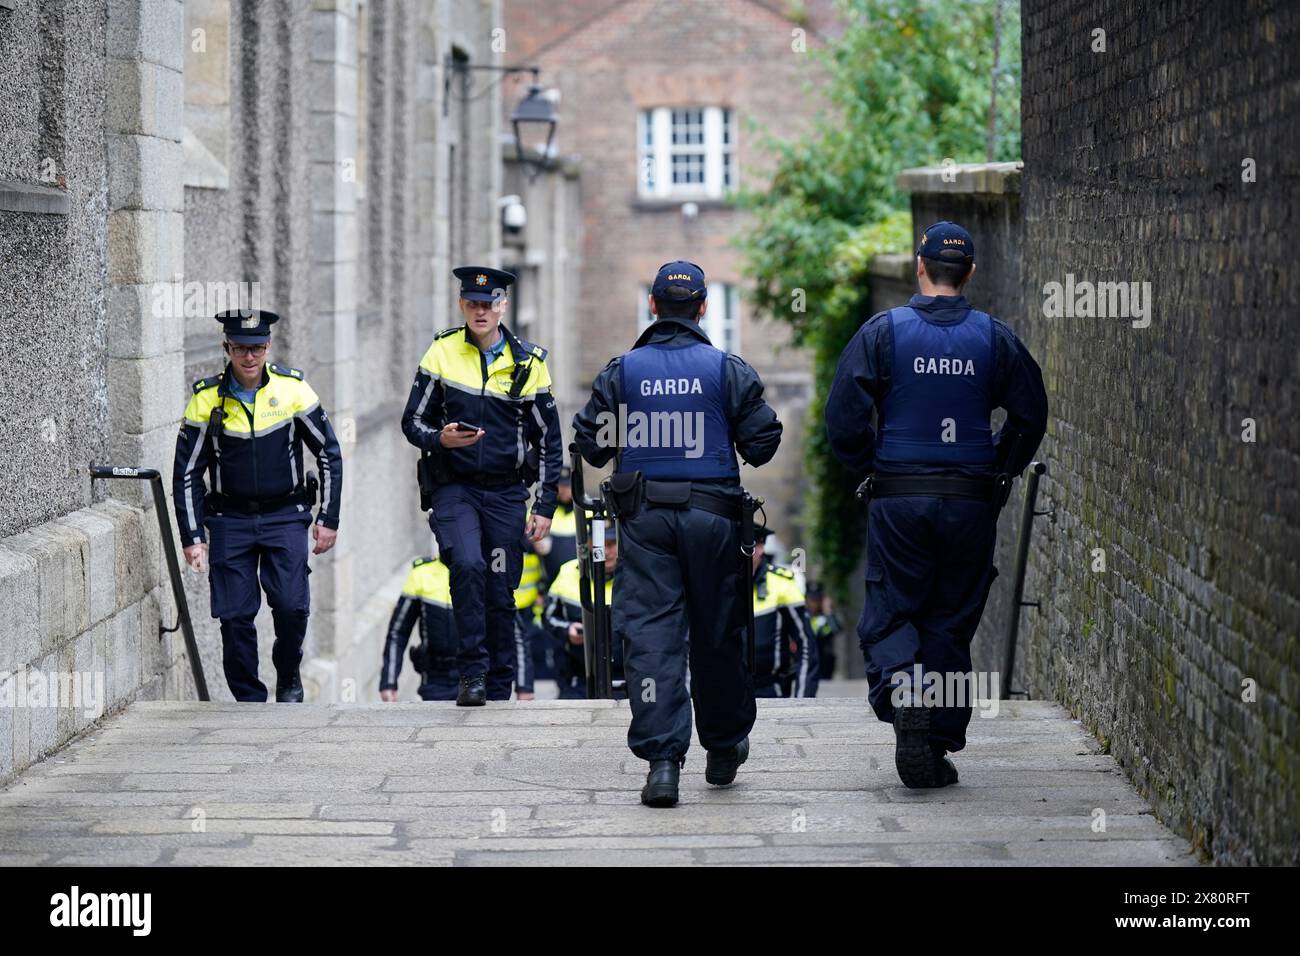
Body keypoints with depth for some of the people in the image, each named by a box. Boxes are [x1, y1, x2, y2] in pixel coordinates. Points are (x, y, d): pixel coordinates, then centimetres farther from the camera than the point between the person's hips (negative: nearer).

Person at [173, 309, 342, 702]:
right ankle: (249, 699, 11)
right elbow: (187, 472, 0)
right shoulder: (207, 398, -7)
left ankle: (289, 678, 14)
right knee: (235, 615, -4)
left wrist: (329, 519, 0)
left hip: (285, 517, 0)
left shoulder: (291, 387, -6)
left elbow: (329, 454, 3)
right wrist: (193, 536, -5)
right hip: (230, 519, 0)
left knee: (292, 605, -13)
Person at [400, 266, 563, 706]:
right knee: (467, 564, -25)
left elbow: (549, 441, 6)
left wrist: (545, 507, 0)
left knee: (500, 594, 3)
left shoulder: (528, 363, 2)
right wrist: (440, 439, -19)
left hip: (506, 493, 1)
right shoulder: (442, 353, 1)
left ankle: (499, 691, 17)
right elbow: (413, 422, 4)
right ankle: (472, 675, -17)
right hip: (455, 489, -1)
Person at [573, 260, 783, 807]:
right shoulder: (728, 370, -2)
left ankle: (662, 758, -13)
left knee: (650, 635, -2)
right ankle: (723, 749, 28)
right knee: (717, 633, 13)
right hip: (712, 515, 0)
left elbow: (590, 445, 1)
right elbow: (762, 443, -4)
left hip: (644, 519, 0)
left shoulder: (621, 371, 1)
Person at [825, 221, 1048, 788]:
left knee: (889, 615, 7)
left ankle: (903, 694, -22)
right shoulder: (995, 338, 3)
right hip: (971, 503, 2)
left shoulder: (882, 331, -2)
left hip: (898, 501, -2)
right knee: (951, 623, 10)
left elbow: (843, 417, -7)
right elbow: (1030, 415, 3)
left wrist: (869, 470, 7)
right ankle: (939, 746, 10)